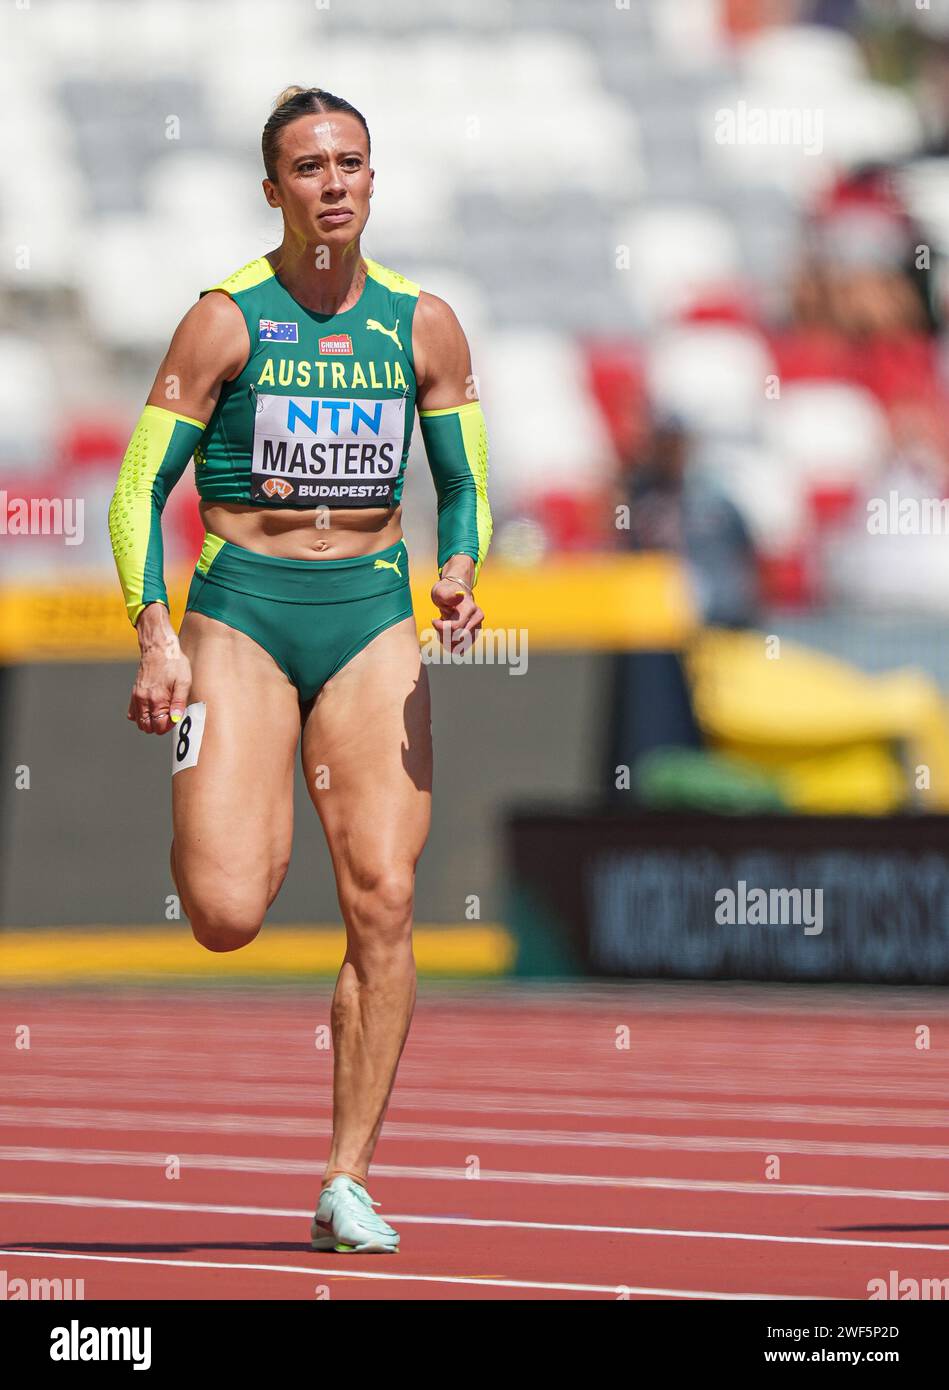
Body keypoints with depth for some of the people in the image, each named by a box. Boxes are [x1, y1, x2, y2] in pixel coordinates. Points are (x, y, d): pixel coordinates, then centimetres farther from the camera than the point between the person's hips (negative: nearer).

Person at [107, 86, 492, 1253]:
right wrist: (156, 637, -13)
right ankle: (207, 805, 24)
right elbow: (139, 490, -1)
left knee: (383, 903, -9)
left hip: (372, 619, 3)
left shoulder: (423, 324, 5)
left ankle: (347, 1182, -2)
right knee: (226, 916, -15)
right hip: (241, 611, -3)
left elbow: (465, 488, 15)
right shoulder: (226, 319, -4)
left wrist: (458, 575, -6)